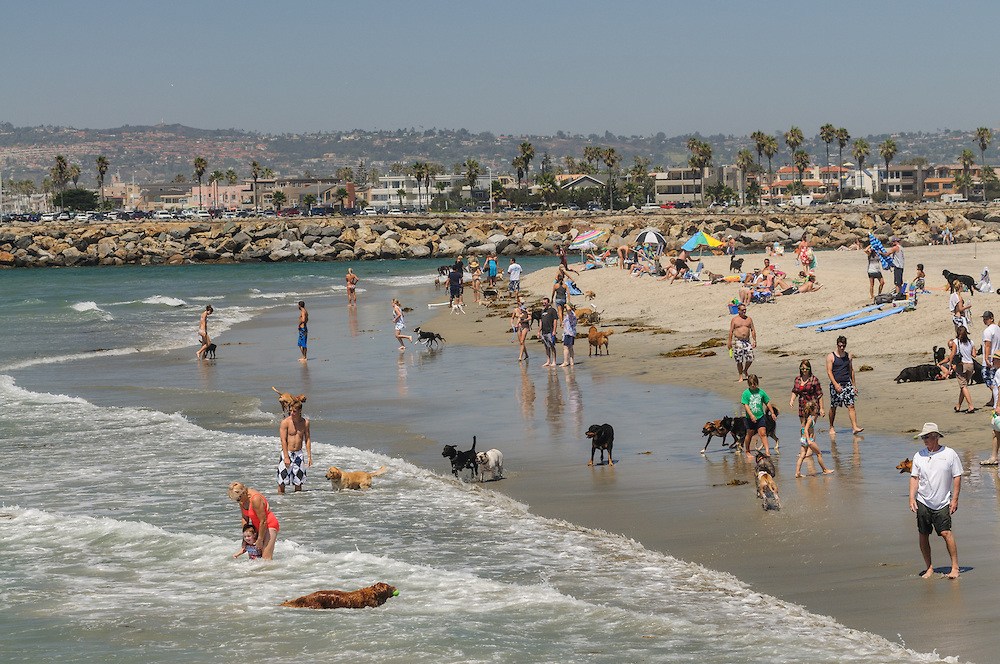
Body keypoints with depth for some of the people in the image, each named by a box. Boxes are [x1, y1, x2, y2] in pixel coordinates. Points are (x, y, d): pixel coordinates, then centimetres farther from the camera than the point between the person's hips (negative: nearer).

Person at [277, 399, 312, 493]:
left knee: (298, 481, 6)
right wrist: (286, 457, -17)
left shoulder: (305, 422, 4)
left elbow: (307, 440, 8)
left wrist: (309, 456, 2)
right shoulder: (285, 422, -7)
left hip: (299, 454, 3)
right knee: (282, 481, -5)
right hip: (287, 453, -3)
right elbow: (283, 440, -11)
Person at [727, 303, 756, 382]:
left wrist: (754, 341, 3)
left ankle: (745, 370, 22)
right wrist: (729, 342, -3)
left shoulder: (749, 319, 9)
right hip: (738, 341, -2)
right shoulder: (734, 319, 2)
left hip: (747, 340, 2)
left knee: (750, 358, -6)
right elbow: (731, 331, 2)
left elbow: (753, 330, 10)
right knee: (739, 360, -2)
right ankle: (740, 376, 7)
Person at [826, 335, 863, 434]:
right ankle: (831, 427, 21)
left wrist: (853, 385, 15)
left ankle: (855, 427, -14)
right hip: (836, 384, -3)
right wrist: (836, 384, -19)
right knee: (833, 407, 6)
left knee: (851, 406, -8)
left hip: (847, 383, 3)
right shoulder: (831, 357, -2)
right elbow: (829, 371, -8)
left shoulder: (849, 356, 10)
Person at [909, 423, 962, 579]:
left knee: (946, 532, -12)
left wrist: (954, 499, -4)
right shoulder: (919, 456, 6)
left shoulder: (950, 454, -1)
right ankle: (929, 568, 15)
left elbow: (957, 478, 1)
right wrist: (912, 498, -1)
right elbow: (914, 478, 10)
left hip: (942, 503, -3)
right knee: (923, 536, 3)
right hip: (923, 502, 3)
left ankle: (955, 567, -4)